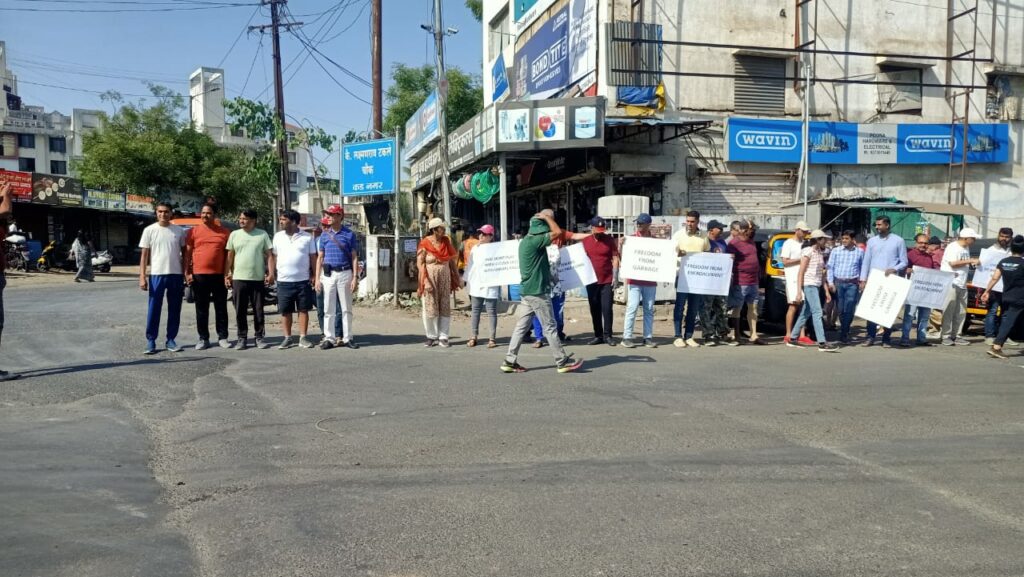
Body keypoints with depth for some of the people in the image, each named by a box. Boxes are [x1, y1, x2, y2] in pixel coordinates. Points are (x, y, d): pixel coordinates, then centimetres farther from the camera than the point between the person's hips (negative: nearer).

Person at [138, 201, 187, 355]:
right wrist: (142, 277, -5)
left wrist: (185, 274, 5)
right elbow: (144, 255, 2)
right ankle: (150, 341, 7)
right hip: (156, 274, -2)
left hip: (176, 275, 2)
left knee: (174, 310, 7)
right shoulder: (149, 230, 1)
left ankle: (171, 339, 16)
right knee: (154, 310, 1)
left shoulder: (179, 231, 5)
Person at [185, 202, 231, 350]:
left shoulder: (224, 232, 5)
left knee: (221, 308, 6)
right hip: (199, 275, 0)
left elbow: (228, 254, 8)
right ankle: (203, 338, 13)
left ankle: (222, 337, 14)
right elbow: (188, 253, 4)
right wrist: (187, 273, -4)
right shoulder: (193, 231, 3)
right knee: (201, 309, 6)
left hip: (219, 275, 0)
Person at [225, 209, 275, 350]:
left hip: (258, 279, -1)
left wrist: (271, 273, -8)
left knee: (258, 310, 5)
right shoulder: (234, 235, 7)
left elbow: (269, 255, 2)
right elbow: (230, 256, 10)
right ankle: (242, 338, 12)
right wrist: (227, 274, 4)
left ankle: (259, 337, 14)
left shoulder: (262, 235, 3)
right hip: (238, 279, 1)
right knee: (240, 311, 4)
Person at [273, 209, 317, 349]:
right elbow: (275, 257, 11)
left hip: (303, 280, -2)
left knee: (303, 309, 3)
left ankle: (303, 338, 10)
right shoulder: (278, 237, 7)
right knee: (285, 311, 6)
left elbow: (313, 258, 3)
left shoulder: (307, 237, 0)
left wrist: (314, 276, -1)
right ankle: (287, 338, 16)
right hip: (284, 281, 2)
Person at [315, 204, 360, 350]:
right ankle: (329, 338, 8)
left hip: (345, 274, -2)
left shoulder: (349, 234, 2)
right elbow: (320, 258, 9)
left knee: (346, 308, 3)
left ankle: (347, 338, 9)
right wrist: (317, 278, 1)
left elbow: (354, 257, 1)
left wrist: (355, 277, -7)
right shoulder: (324, 235, 9)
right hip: (328, 274, 2)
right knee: (328, 308, 3)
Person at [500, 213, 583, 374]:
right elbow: (557, 232, -17)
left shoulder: (526, 241, 13)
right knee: (550, 327, -2)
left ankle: (510, 361, 8)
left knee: (521, 326, 8)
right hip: (537, 291, -9)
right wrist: (546, 217, -6)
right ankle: (562, 362, 5)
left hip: (527, 290, 9)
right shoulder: (534, 240, -16)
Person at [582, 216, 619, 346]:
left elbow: (615, 258, -2)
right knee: (594, 309, 7)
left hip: (607, 280, -2)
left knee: (607, 308, -5)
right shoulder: (585, 241, 3)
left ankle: (607, 335, 2)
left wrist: (615, 277, -8)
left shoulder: (610, 240, -1)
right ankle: (598, 335, 14)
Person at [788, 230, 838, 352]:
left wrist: (826, 291, 16)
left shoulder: (820, 253, 16)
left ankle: (792, 339, 19)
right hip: (809, 285, -9)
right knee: (817, 312, -13)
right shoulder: (808, 252, -8)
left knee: (806, 313, 11)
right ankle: (822, 343, -17)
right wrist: (799, 291, -18)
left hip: (816, 286, 9)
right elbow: (801, 272, -12)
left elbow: (822, 273, 19)